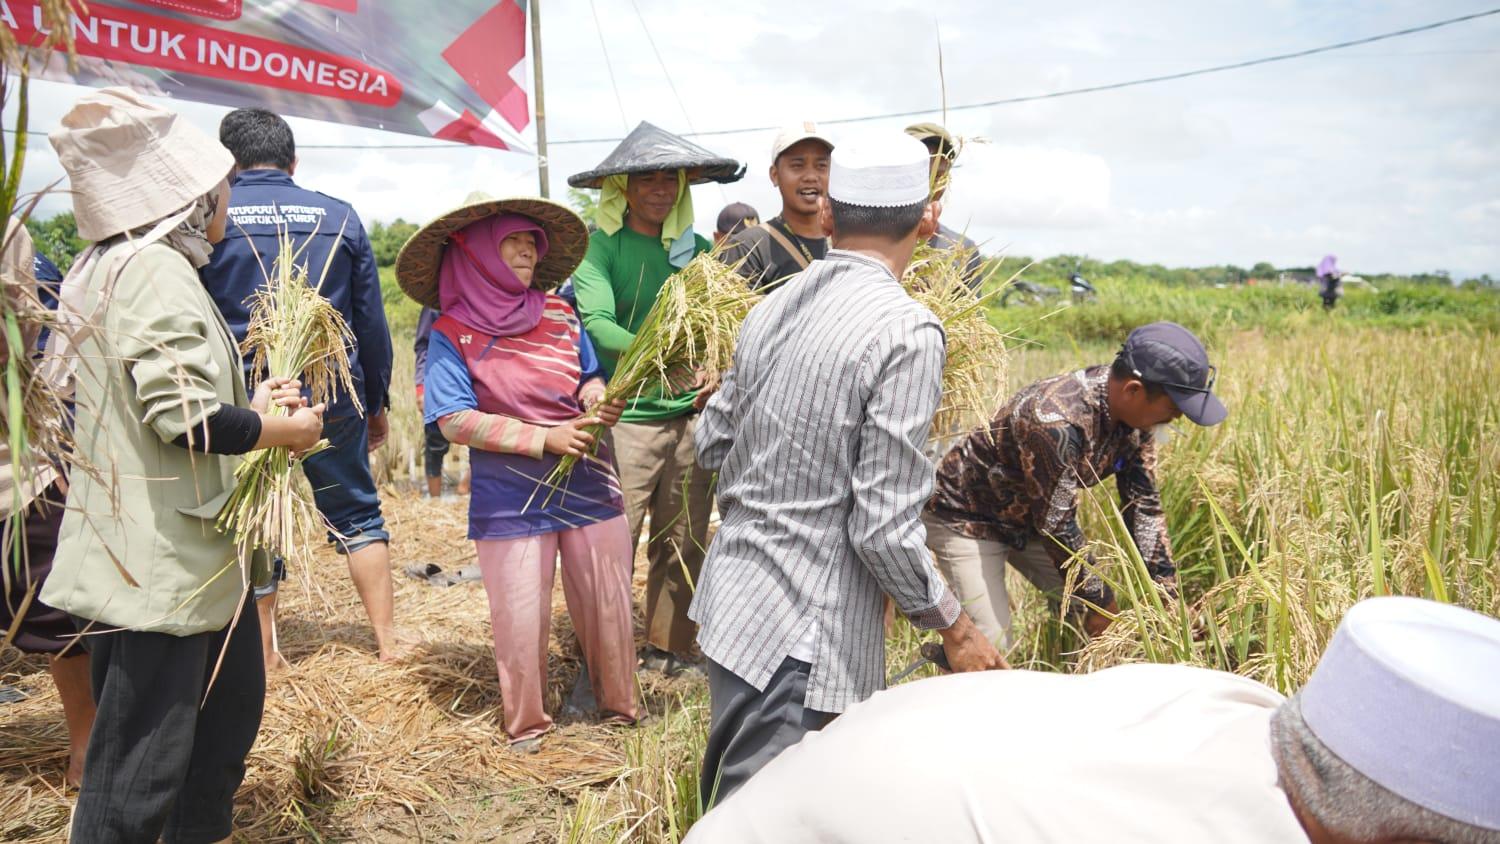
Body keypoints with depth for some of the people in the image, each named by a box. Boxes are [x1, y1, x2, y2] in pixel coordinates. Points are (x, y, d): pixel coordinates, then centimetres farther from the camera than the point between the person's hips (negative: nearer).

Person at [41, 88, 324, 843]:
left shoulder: (112, 267, 14)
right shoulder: (155, 272, -19)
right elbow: (184, 419, -25)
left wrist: (250, 407, 12)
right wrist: (281, 430, -11)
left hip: (191, 552, 11)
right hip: (159, 562, -11)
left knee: (232, 700, 23)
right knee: (143, 758, 1)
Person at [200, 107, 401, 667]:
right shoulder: (339, 217, 2)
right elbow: (371, 323, 5)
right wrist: (377, 402, 15)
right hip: (332, 396, 1)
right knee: (357, 513, 14)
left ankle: (263, 656, 18)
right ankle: (387, 641, 14)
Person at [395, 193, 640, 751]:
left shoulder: (559, 314, 3)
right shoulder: (452, 333, -7)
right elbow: (456, 421, -13)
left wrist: (599, 401, -11)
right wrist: (545, 439, -20)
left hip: (588, 484, 3)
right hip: (510, 499, -3)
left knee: (608, 601, 11)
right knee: (520, 616, 5)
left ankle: (619, 705, 31)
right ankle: (526, 723, 28)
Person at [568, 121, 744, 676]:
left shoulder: (696, 249, 12)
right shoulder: (600, 245, -2)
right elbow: (596, 322, -16)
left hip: (690, 415, 5)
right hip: (625, 416, -4)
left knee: (684, 546, 12)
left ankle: (669, 651, 27)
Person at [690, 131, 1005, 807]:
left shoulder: (771, 308, 3)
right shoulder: (907, 332, -18)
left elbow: (711, 445, 13)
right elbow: (885, 528, -19)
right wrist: (955, 628, -5)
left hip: (730, 598, 7)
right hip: (802, 632, -7)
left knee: (730, 799, 23)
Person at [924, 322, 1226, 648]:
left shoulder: (1135, 414, -11)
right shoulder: (1056, 421, -37)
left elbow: (1144, 505, -3)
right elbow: (1056, 524, -28)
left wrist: (1167, 593, -5)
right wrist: (1099, 600, -16)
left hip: (1028, 520, 8)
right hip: (967, 519, -8)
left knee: (1098, 609, 5)